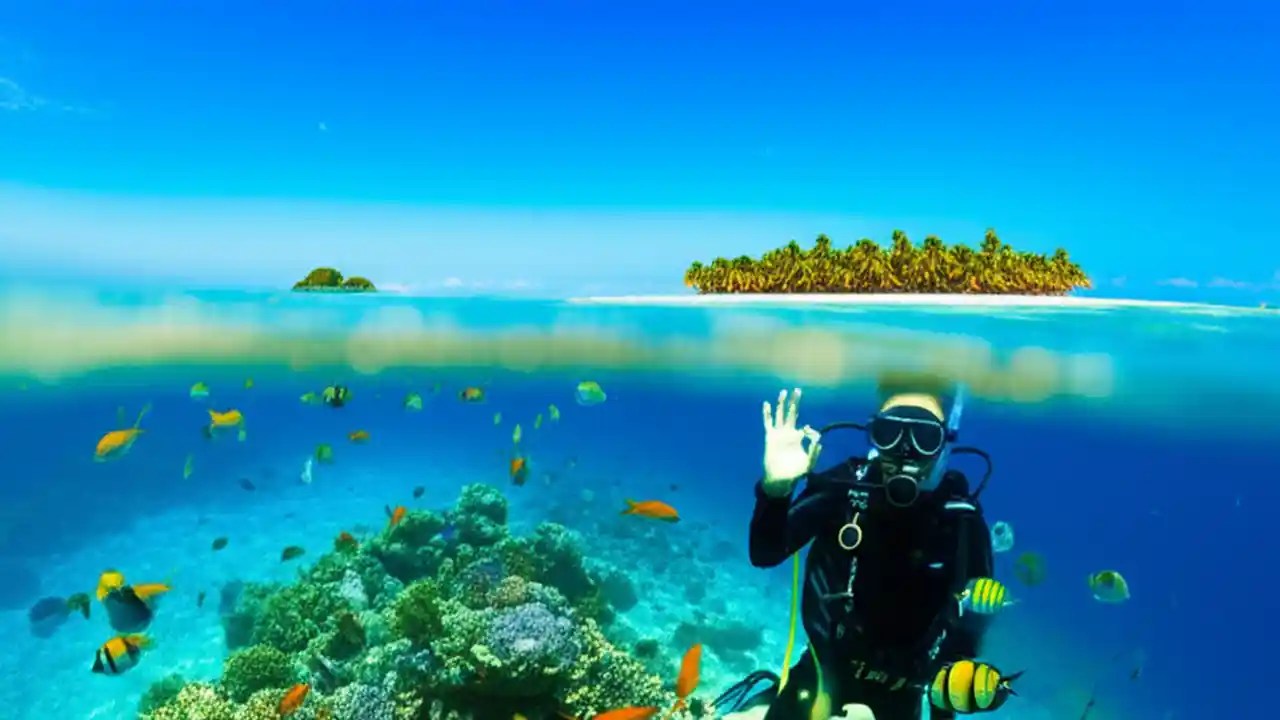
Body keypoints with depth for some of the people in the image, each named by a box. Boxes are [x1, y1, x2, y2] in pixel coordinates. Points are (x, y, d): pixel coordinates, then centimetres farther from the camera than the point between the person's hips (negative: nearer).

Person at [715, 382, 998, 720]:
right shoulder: (845, 486, -17)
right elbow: (765, 554, -21)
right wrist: (776, 487, -39)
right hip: (825, 670, -1)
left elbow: (975, 615, -5)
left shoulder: (963, 520, -14)